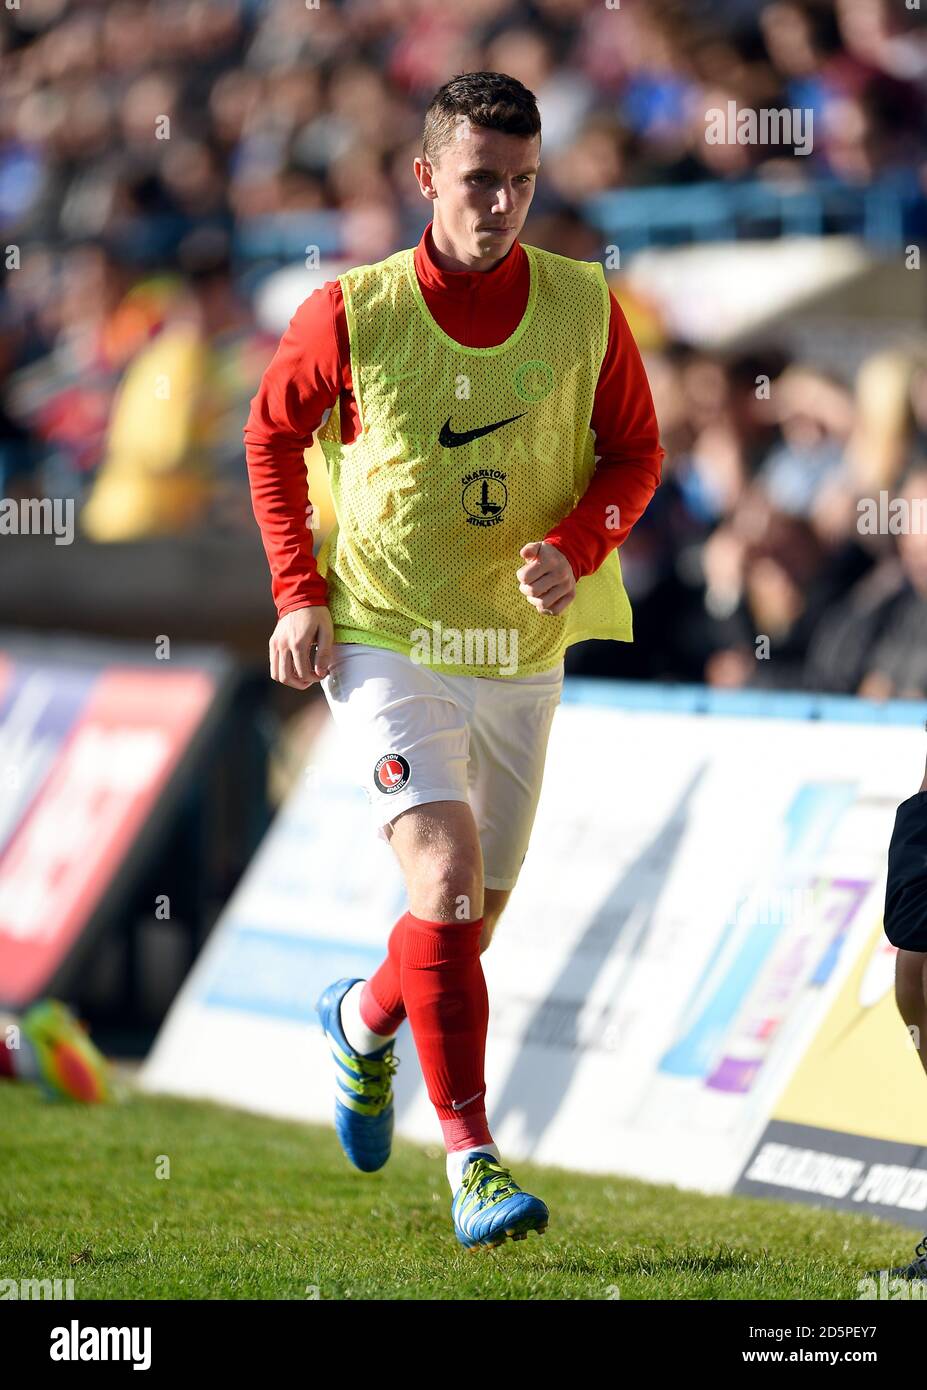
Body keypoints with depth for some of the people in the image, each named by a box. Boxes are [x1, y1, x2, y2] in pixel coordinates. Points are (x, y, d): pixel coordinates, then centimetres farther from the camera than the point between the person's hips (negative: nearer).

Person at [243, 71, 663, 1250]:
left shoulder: (583, 310, -5)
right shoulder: (353, 314, -10)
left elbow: (635, 452, 6)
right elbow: (271, 432, 6)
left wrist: (578, 548, -14)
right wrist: (299, 592, -3)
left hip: (520, 654, 4)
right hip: (384, 644, -4)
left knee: (474, 917, 13)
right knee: (447, 872, -22)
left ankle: (364, 1020, 47)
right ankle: (472, 1161, -20)